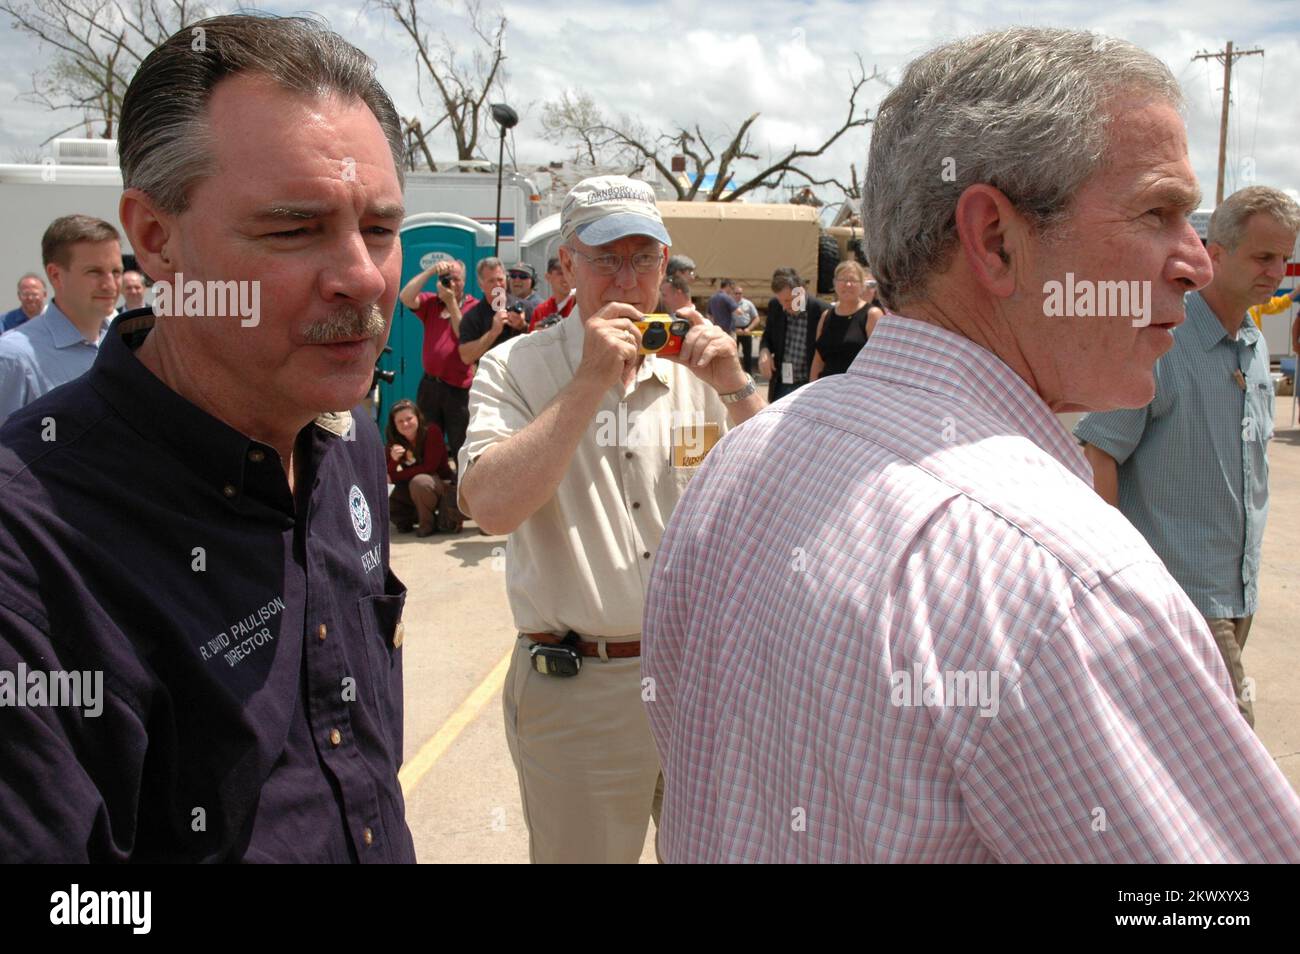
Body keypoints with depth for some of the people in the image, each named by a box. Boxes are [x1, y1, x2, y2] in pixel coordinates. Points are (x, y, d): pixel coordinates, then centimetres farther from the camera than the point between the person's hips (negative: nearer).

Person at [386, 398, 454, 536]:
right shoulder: (395, 442, -5)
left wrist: (395, 477, -19)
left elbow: (429, 468, -22)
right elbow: (387, 477, -7)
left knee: (419, 481, -36)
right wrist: (393, 460, -30)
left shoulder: (431, 433, -18)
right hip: (410, 491, 6)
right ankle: (407, 521, 18)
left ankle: (428, 523, -13)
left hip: (442, 483, -6)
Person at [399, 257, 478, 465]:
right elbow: (405, 298, -10)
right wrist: (430, 270, -13)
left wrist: (451, 302, -16)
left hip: (459, 387, -4)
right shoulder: (431, 302, 7)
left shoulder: (473, 306, -4)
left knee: (460, 446, 3)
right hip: (430, 384, 4)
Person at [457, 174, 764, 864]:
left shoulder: (700, 369, 3)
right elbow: (490, 506, -22)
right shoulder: (516, 370, -5)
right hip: (574, 689, -3)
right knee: (580, 849, 14)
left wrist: (736, 388, -14)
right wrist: (591, 381, -22)